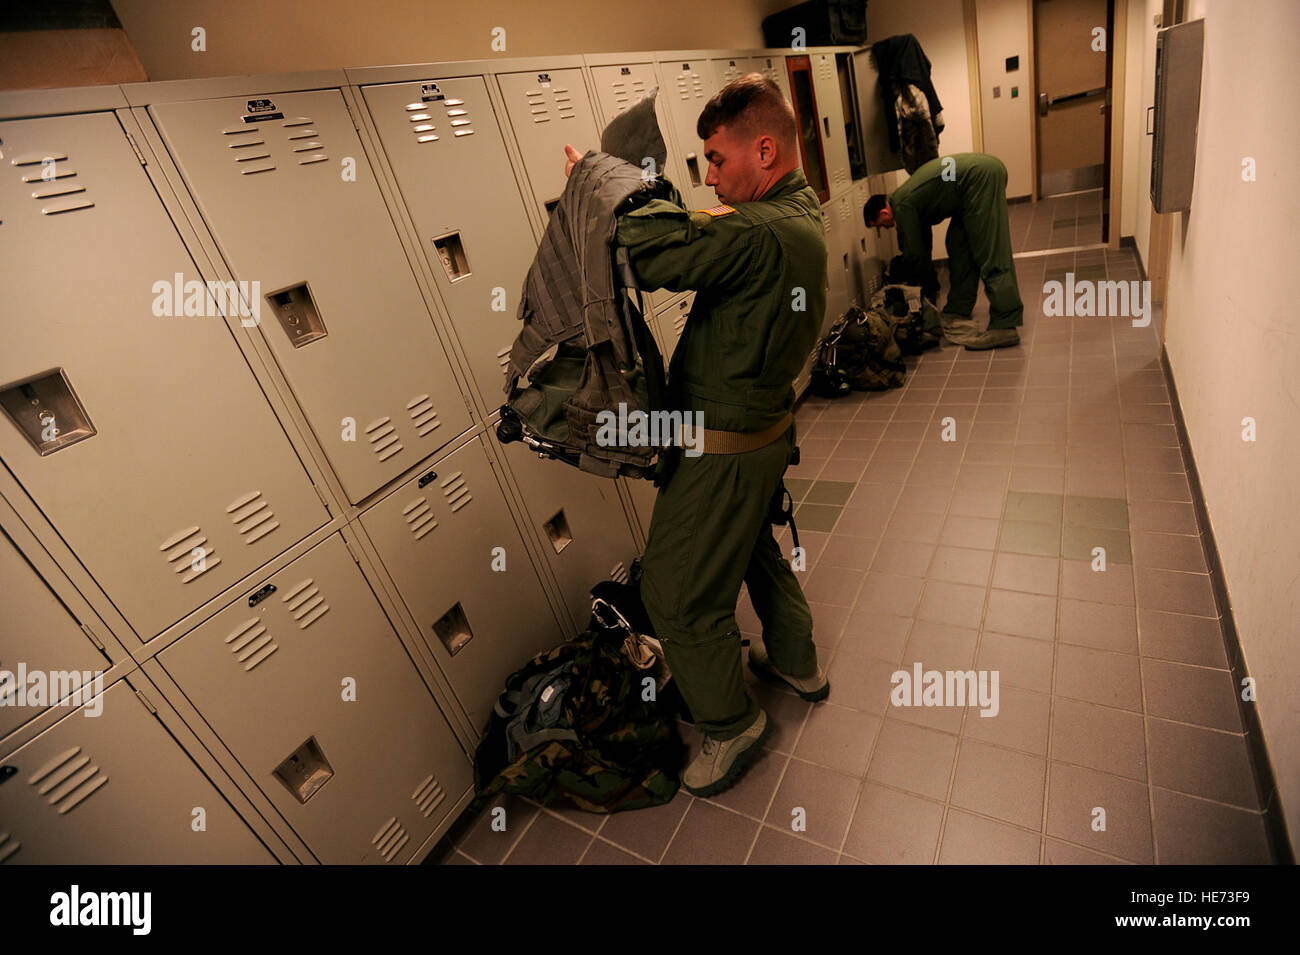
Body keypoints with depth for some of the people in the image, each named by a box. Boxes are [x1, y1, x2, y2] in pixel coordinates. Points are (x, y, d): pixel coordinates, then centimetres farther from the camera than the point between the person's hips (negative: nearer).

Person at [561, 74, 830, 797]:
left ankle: (732, 724, 28)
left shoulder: (762, 234, -27)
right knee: (755, 548, 29)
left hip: (722, 449, -10)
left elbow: (652, 249, -37)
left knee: (678, 594, 5)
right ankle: (798, 663, 51)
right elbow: (699, 239, 10)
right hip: (765, 426, 10)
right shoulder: (801, 212, 8)